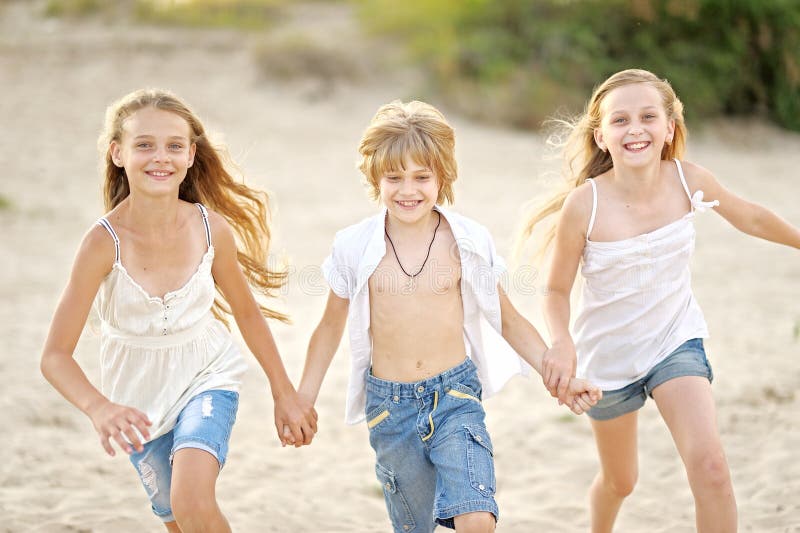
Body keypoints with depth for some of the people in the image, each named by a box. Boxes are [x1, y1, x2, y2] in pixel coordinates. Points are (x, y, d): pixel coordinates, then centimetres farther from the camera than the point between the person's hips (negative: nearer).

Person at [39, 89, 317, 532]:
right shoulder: (105, 242, -24)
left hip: (207, 377, 0)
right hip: (139, 401, 0)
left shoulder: (212, 229, -17)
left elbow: (247, 313, 1)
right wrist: (98, 408, -44)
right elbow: (55, 355, -24)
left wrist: (285, 394, 9)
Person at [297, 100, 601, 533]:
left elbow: (508, 321, 7)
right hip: (389, 407, 1)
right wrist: (302, 401, 13)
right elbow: (331, 326, 11)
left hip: (455, 397, -1)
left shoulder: (469, 242, -5)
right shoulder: (354, 247, -4)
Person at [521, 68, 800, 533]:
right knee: (619, 482, 19)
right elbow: (558, 289, -13)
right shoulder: (584, 204, -24)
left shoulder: (689, 180, -17)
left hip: (676, 342, 1)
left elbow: (751, 218, 4)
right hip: (608, 355, -1)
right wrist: (561, 343, -32)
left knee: (710, 467, -22)